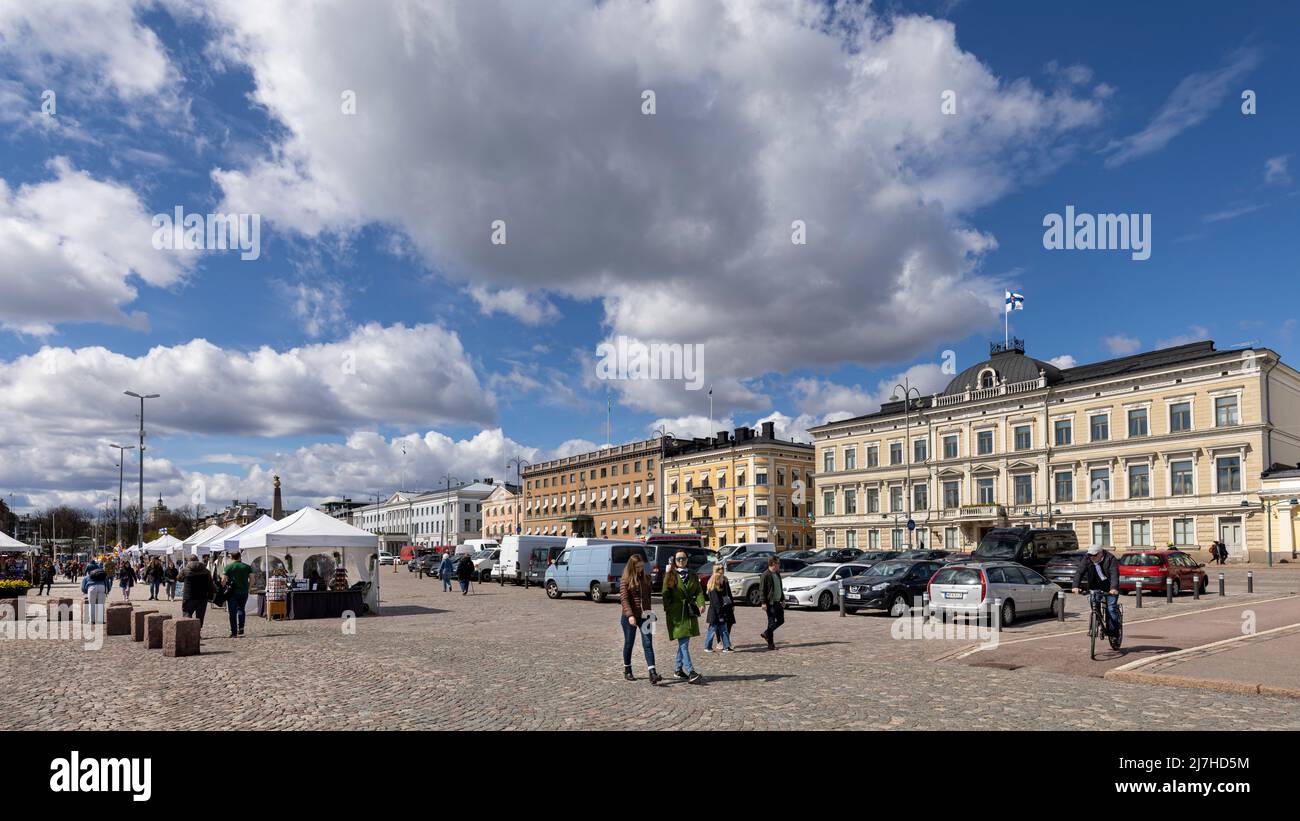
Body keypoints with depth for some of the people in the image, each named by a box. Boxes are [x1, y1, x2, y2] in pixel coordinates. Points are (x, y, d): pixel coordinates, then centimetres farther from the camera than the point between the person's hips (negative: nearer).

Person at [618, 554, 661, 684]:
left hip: (644, 616, 3)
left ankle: (652, 673, -11)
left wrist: (648, 612, 11)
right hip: (629, 617, -3)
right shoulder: (626, 581, -7)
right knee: (629, 644, 10)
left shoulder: (646, 579, 8)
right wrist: (630, 615, -26)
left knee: (648, 644, -6)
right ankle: (627, 671, 27)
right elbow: (624, 599, -15)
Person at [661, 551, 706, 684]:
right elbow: (666, 595, -2)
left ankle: (678, 669, 26)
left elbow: (699, 591, 7)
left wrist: (701, 603, -11)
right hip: (677, 613, -5)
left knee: (684, 642, 12)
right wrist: (667, 610, -12)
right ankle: (691, 673, -17)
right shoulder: (670, 576, 0)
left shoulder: (692, 576, 14)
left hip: (690, 613, 5)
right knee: (683, 643, -10)